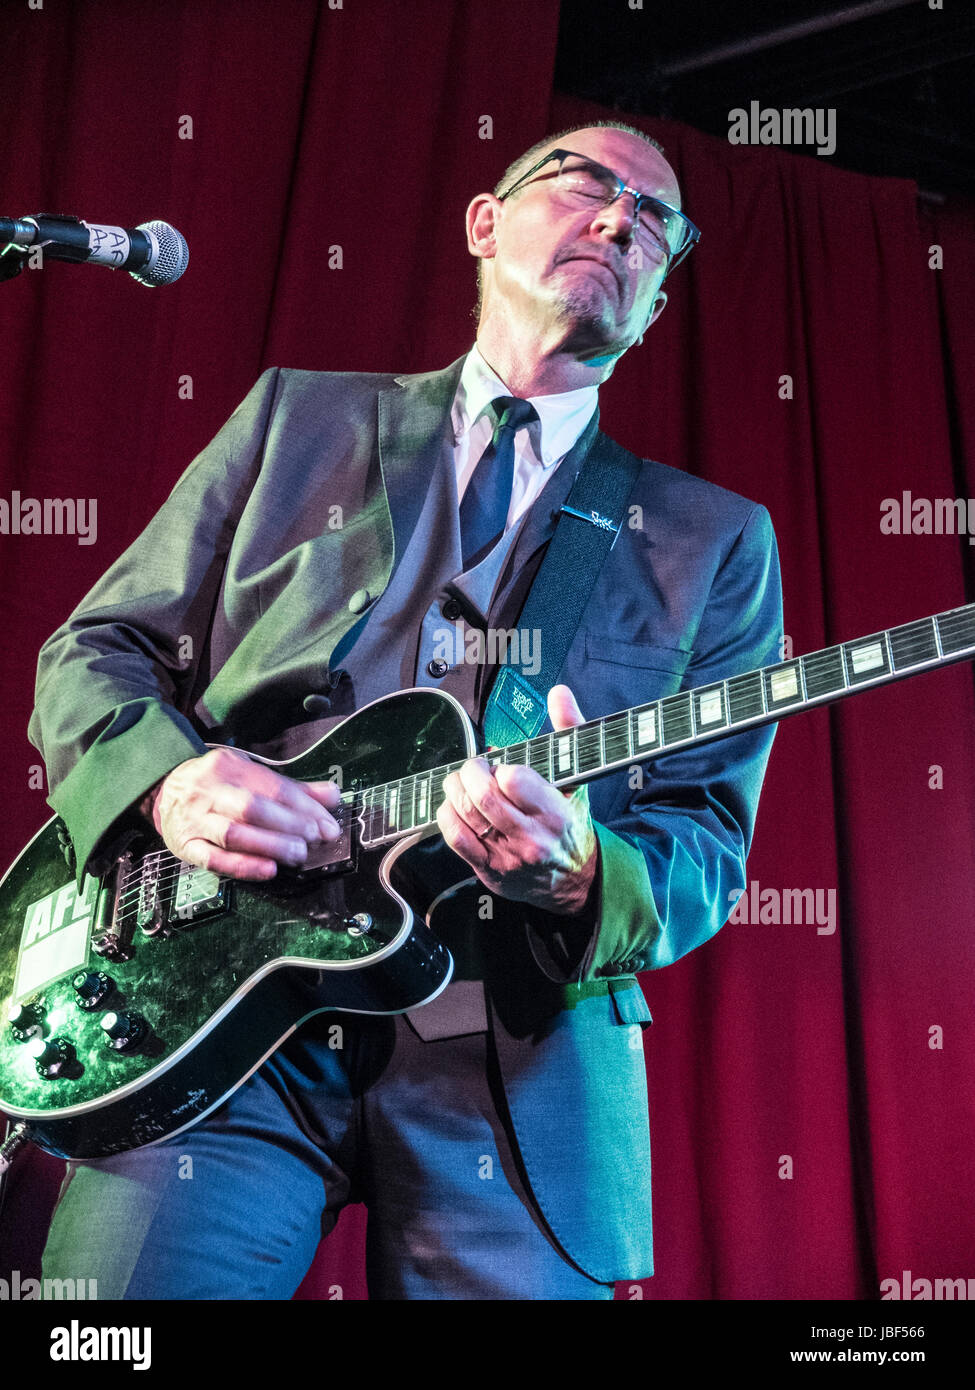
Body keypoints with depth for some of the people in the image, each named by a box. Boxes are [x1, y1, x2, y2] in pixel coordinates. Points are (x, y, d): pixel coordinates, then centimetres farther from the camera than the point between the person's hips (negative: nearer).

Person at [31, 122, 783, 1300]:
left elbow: (707, 844, 5)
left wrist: (579, 877, -18)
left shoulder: (717, 541, 13)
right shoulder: (296, 418, 14)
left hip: (512, 1066, 1)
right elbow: (93, 649, 13)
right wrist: (168, 778, -10)